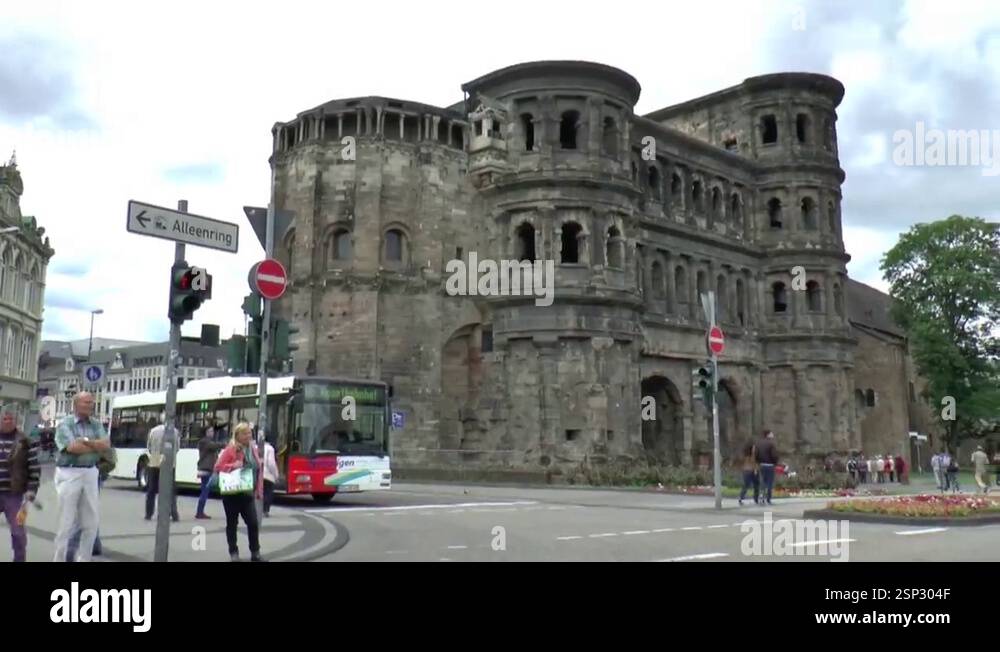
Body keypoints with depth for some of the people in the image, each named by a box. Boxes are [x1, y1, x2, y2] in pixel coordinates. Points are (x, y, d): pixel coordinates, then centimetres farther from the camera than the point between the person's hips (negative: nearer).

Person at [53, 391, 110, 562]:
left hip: (90, 474, 5)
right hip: (69, 474, -5)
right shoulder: (65, 424, -4)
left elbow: (106, 444, -4)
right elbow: (72, 448, -18)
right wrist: (97, 446, -6)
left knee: (92, 521, 7)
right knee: (66, 522, 0)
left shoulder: (96, 424, 10)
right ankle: (60, 559, 10)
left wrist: (86, 441, -17)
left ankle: (84, 558, 20)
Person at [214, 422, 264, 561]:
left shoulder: (253, 450, 9)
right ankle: (233, 552, 18)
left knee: (253, 523, 1)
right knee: (232, 523, 8)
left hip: (247, 493, 5)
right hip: (232, 493, -5)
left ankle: (255, 552, 10)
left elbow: (257, 470, 13)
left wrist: (259, 490, 9)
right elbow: (218, 468, -11)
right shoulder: (230, 450, -9)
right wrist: (233, 466, -26)